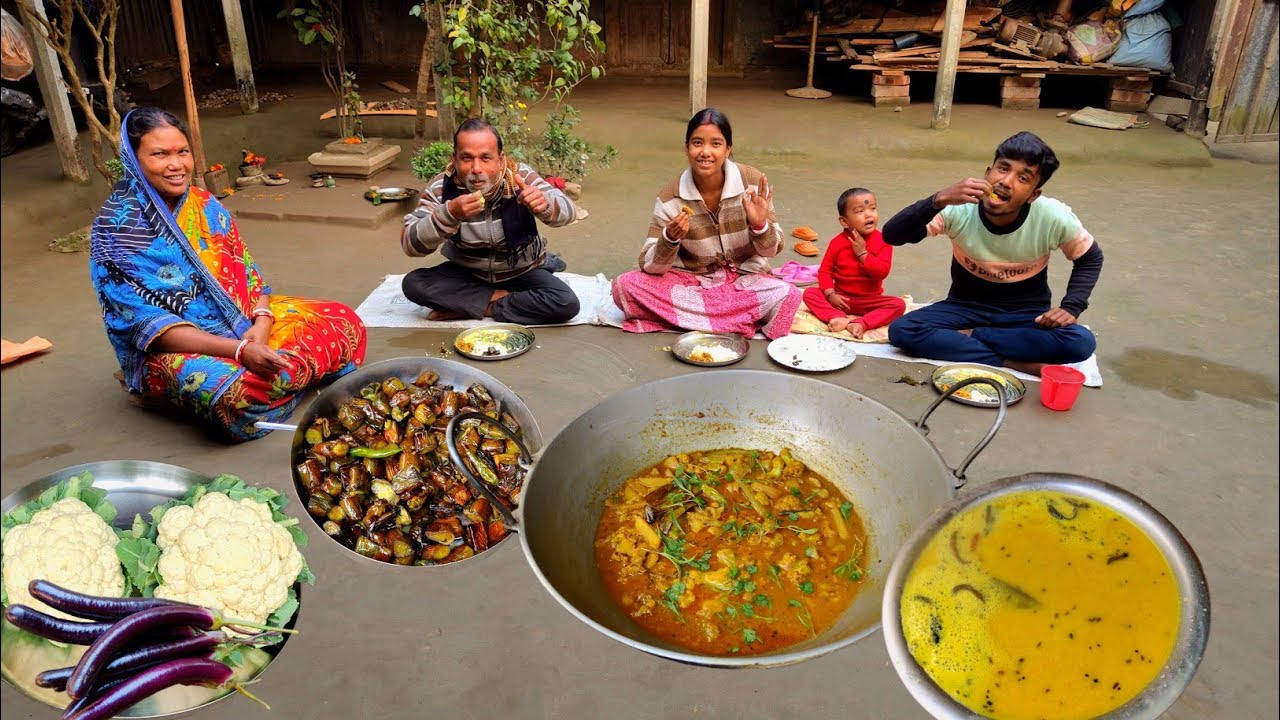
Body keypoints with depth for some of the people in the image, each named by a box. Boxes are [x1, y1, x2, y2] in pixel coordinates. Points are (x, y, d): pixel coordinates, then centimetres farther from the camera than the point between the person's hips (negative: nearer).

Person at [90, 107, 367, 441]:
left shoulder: (204, 205, 4)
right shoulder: (118, 228, -15)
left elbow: (248, 274, 5)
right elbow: (151, 325, -21)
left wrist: (261, 324, -18)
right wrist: (240, 350, -32)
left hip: (245, 322, 6)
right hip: (172, 351, -6)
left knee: (344, 323, -4)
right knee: (242, 395, -37)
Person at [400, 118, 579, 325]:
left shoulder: (520, 176, -18)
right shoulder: (441, 187, -18)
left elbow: (568, 211, -26)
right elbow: (409, 244, -25)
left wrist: (544, 204, -50)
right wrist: (450, 214, -44)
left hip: (522, 272, -1)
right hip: (467, 273, 1)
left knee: (566, 304, -26)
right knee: (412, 284, -23)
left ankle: (485, 307, -13)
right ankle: (497, 297, -15)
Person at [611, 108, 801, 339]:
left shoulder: (753, 183, -13)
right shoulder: (671, 196, -13)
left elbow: (771, 250, -5)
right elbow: (651, 266, -12)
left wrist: (760, 225, -26)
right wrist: (670, 238, -32)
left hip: (744, 279, 0)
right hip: (690, 280, 0)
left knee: (787, 297, -31)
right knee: (624, 286, -23)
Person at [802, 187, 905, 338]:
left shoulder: (882, 241, -8)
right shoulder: (838, 242, -5)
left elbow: (882, 272, -18)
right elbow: (825, 271, -2)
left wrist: (862, 253, -22)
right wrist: (831, 294, -17)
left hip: (870, 301, -1)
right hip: (841, 299, 1)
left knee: (898, 304, -25)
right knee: (810, 293, -19)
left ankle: (861, 323, -37)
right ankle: (840, 318, -38)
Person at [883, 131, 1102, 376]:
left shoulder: (1054, 218, -20)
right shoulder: (961, 209, -22)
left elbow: (1091, 259, 0)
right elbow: (891, 235, -31)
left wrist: (1070, 308, -15)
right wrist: (939, 200, -45)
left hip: (1026, 314, 0)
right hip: (966, 306, 0)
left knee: (1081, 342, -31)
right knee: (902, 330, -28)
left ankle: (968, 337, -17)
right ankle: (1015, 364, -26)